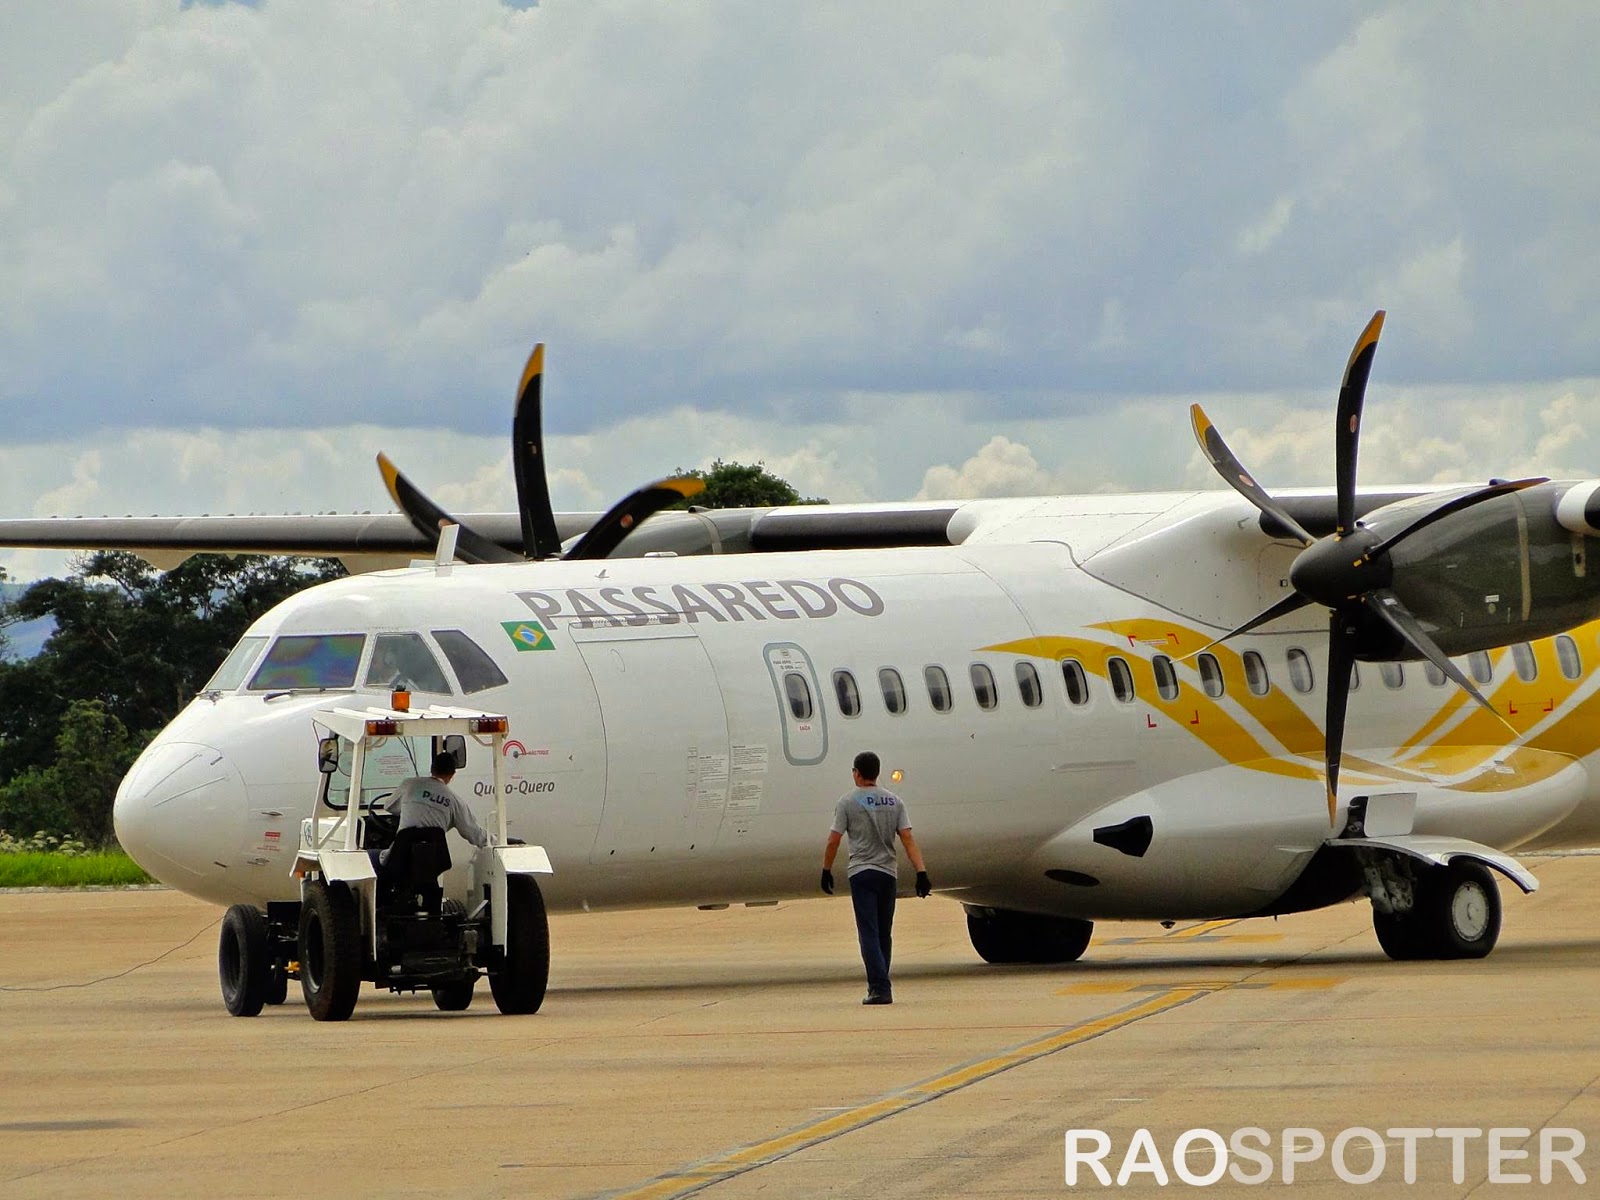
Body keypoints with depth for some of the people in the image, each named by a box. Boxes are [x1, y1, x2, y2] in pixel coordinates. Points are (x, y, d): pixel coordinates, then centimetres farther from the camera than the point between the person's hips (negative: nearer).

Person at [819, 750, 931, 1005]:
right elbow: (908, 839, 0)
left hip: (862, 873, -4)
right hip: (888, 873, 4)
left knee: (869, 934, -7)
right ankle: (879, 986, 20)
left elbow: (833, 841, -3)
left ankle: (880, 988, -18)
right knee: (883, 935, 14)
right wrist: (921, 873, -3)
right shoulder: (893, 801, 7)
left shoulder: (848, 801, -4)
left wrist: (826, 871, 9)